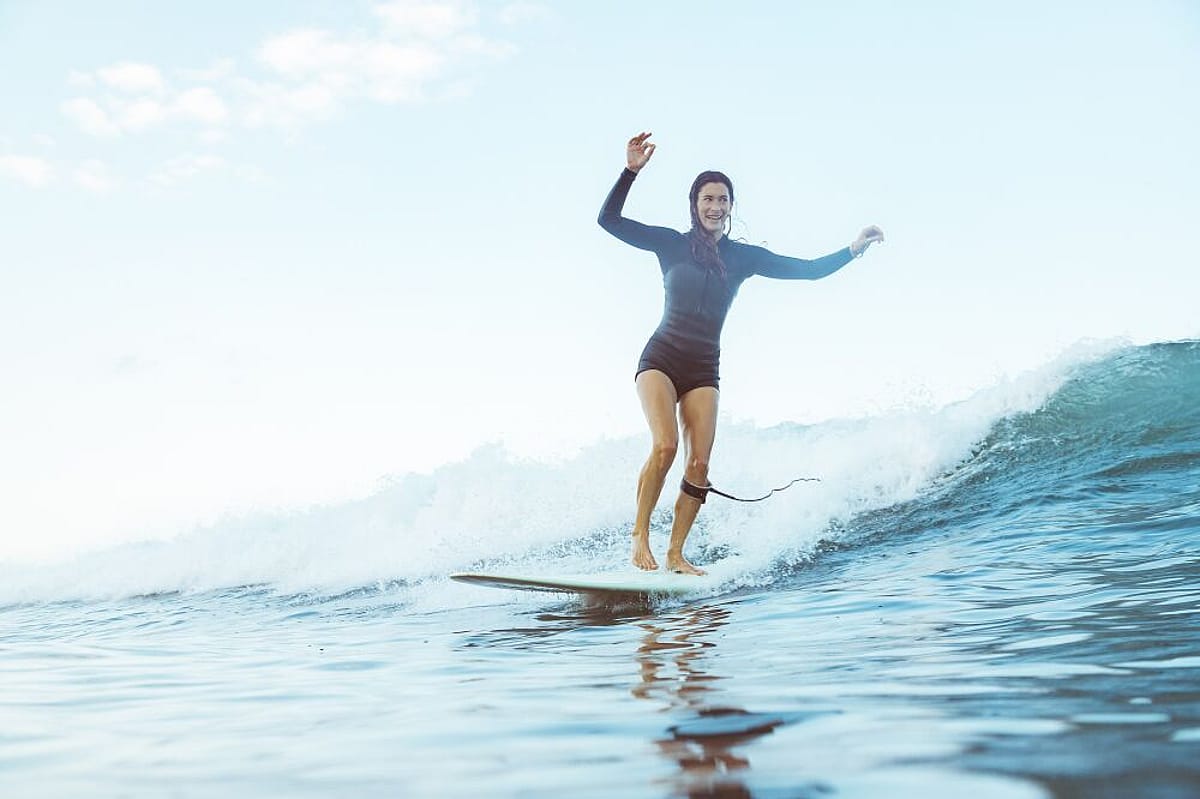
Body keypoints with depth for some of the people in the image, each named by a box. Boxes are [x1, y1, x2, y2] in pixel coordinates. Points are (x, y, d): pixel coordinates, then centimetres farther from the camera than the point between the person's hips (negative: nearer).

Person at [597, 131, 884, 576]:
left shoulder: (743, 257, 9)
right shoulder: (671, 244, 3)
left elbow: (808, 270, 7)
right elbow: (609, 220, -5)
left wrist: (852, 250, -6)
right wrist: (632, 170, -16)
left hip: (704, 370, 3)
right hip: (661, 358, -3)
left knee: (699, 464, -9)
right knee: (665, 446, -23)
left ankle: (675, 554, 1)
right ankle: (639, 534, -8)